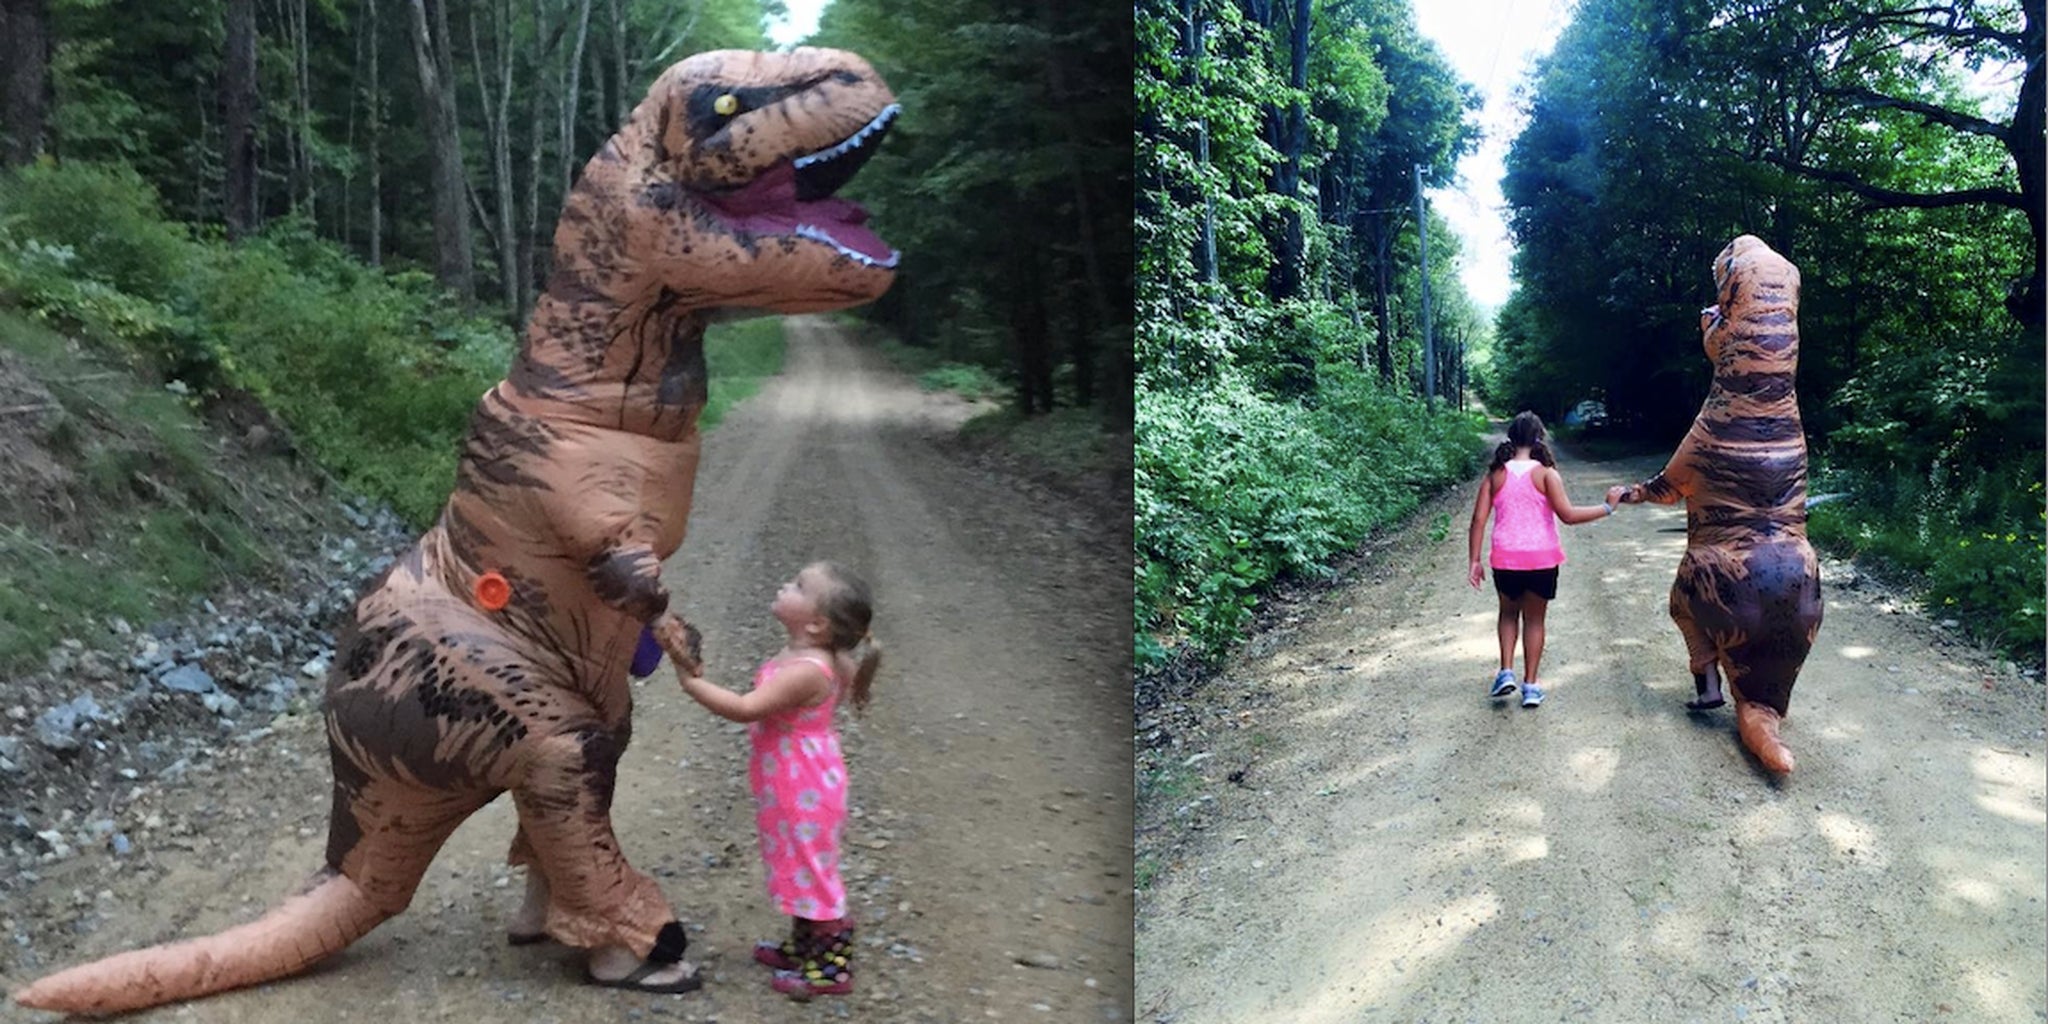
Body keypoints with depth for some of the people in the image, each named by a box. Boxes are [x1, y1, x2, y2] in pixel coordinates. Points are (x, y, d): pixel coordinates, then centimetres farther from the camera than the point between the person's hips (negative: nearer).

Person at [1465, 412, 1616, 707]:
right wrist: (1607, 508, -5)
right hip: (1542, 558, -1)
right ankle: (1530, 685, 14)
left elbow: (1479, 520, -3)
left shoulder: (1496, 474, 1)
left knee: (1509, 613, 23)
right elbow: (1567, 514, -15)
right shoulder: (1545, 473, -6)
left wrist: (1475, 561, 2)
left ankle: (1506, 672, 9)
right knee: (1534, 619, 14)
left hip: (1505, 558, 1)